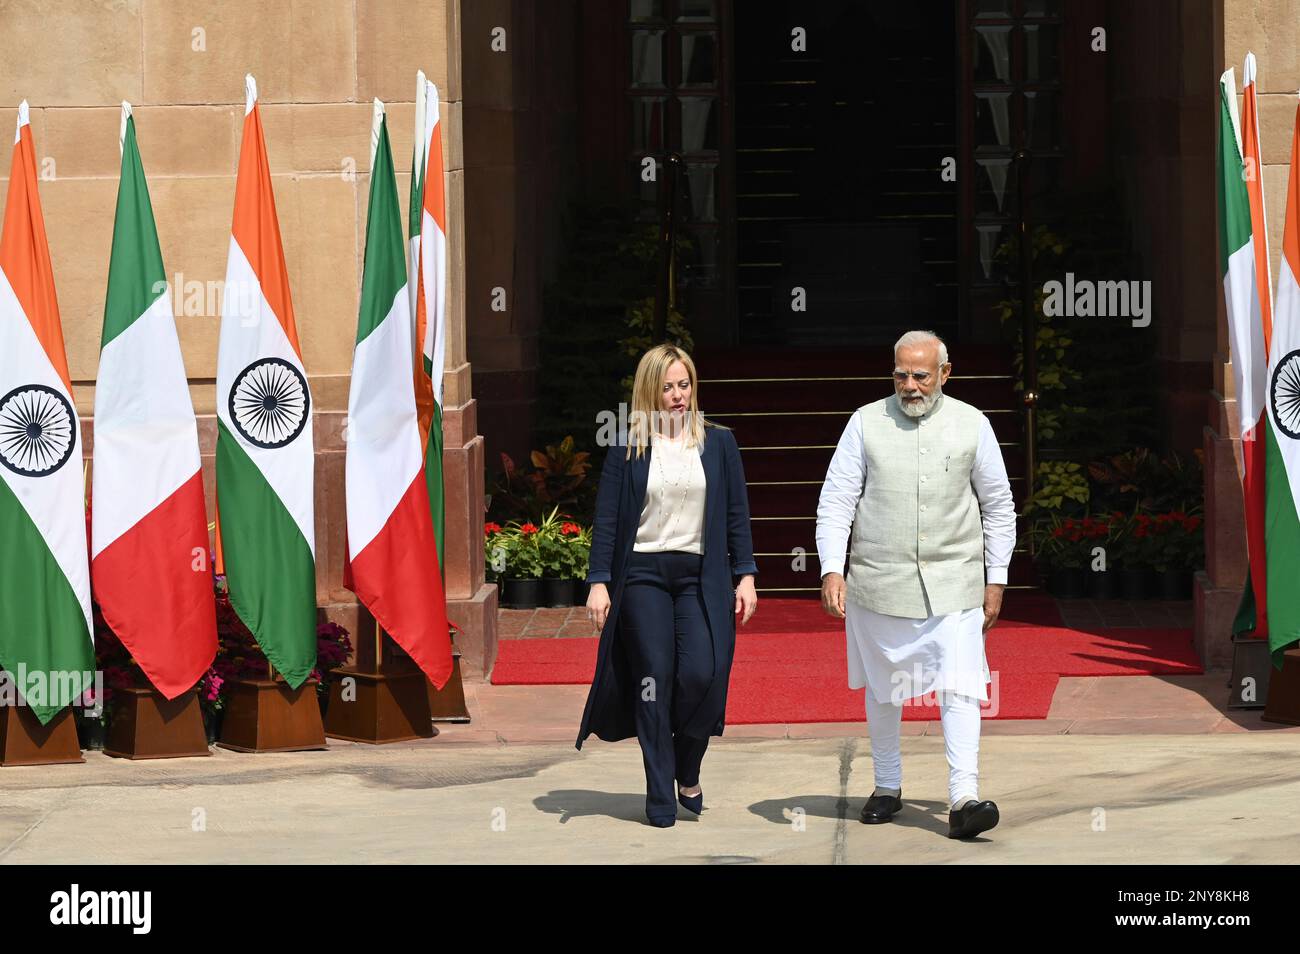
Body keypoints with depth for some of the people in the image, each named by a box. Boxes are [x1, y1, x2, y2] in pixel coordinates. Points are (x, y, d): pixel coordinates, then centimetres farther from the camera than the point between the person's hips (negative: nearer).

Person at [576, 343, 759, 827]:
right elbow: (606, 519, 4)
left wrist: (744, 575, 4)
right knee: (654, 679, -3)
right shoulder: (627, 448, 5)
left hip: (701, 577, 1)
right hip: (643, 575, -1)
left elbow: (736, 514, 10)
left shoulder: (718, 443, 9)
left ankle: (688, 772, 11)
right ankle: (659, 796, 3)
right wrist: (599, 582, -4)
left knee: (702, 674, -13)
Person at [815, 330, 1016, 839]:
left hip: (953, 583, -1)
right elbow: (835, 500, 1)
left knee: (960, 689, -13)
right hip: (879, 581, 1)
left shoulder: (971, 425, 2)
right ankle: (887, 788, 28)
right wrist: (832, 569, -11)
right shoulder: (866, 422, 1)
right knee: (882, 691, 12)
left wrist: (996, 580, 8)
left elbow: (998, 506, 10)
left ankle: (964, 800, -16)